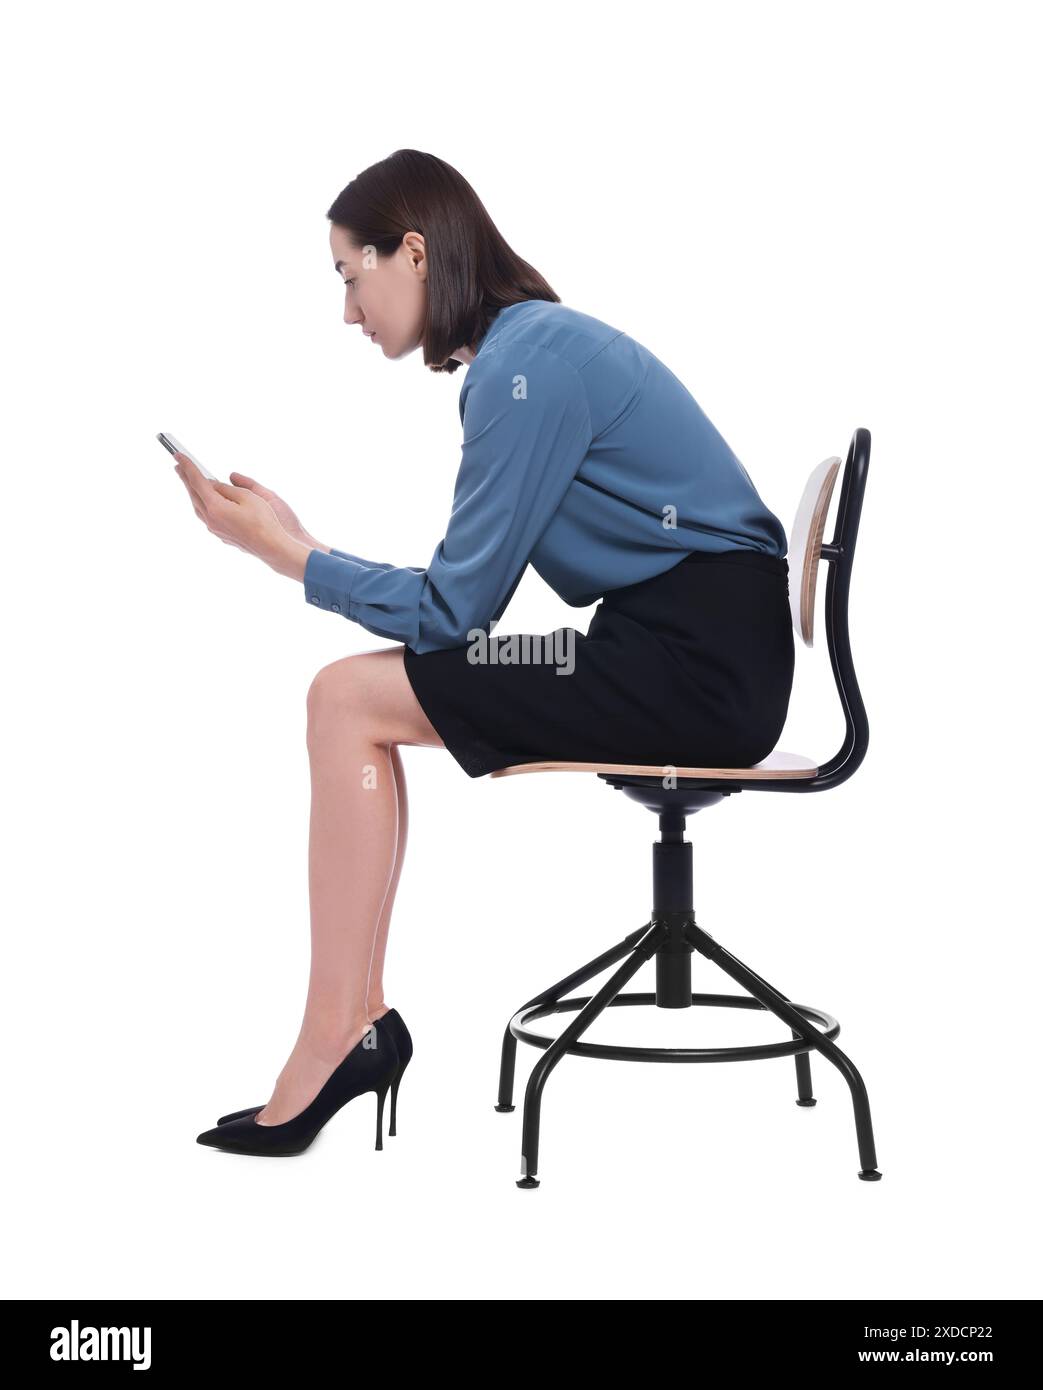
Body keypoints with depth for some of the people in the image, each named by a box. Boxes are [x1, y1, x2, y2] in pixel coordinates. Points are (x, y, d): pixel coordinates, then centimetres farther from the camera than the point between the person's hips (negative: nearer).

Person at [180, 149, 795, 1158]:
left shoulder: (528, 365, -15)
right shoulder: (524, 348, 15)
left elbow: (453, 608, -14)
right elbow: (465, 601, 13)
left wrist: (290, 553, -5)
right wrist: (293, 545, 5)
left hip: (701, 667, -9)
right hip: (684, 651, 9)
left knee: (349, 697, -11)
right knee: (363, 686, 5)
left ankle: (336, 1041, -5)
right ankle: (356, 1019, 4)